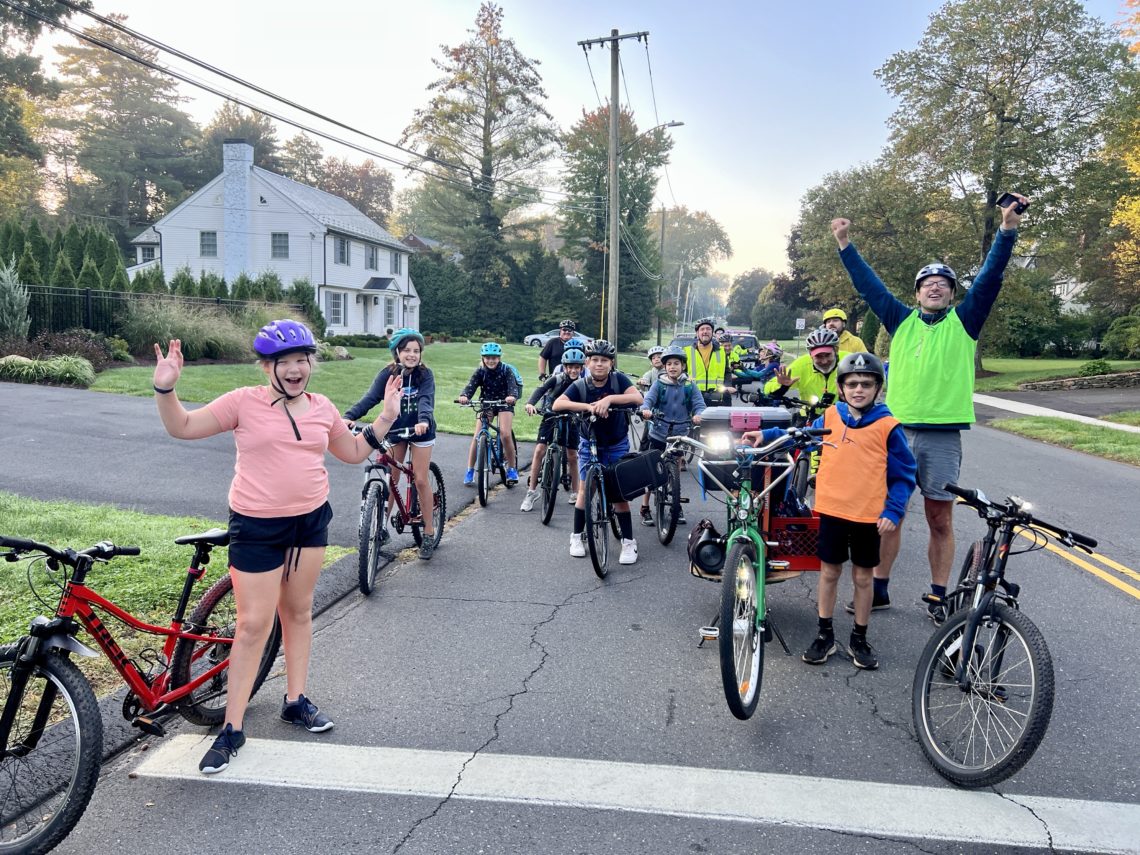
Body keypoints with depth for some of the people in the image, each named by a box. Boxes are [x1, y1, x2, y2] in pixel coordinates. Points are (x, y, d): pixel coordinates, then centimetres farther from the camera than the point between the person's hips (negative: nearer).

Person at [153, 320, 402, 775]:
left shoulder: (322, 408, 5)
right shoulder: (244, 402, -8)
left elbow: (353, 452, 18)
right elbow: (182, 427, -7)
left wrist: (386, 418, 8)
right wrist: (165, 389, -23)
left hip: (311, 520, 5)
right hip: (257, 527, -5)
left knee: (298, 612, 16)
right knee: (254, 625, -1)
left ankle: (296, 701, 32)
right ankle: (232, 729, 12)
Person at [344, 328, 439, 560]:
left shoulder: (425, 375, -11)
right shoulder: (388, 374, -8)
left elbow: (426, 399, -27)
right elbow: (370, 397, -20)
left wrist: (423, 420, -48)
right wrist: (350, 415, -38)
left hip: (420, 431, -2)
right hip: (394, 430, 2)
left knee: (421, 480, -4)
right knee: (390, 480, 4)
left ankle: (429, 533, 7)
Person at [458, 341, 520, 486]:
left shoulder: (506, 370, -15)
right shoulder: (480, 371, -10)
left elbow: (513, 386, -29)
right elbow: (471, 385, -24)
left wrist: (512, 396, -53)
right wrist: (464, 396, -47)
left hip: (504, 404, -2)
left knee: (506, 434, -19)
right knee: (477, 436, -10)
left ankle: (512, 469, -3)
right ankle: (470, 471, 2)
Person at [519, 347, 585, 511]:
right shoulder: (556, 379, -16)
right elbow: (541, 389, -30)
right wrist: (530, 403, -49)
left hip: (570, 419, 2)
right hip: (551, 416, -2)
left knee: (572, 456, 4)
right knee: (539, 450, -12)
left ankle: (575, 492, 20)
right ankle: (531, 491, -5)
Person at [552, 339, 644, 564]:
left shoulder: (618, 379, -16)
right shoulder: (580, 385, -17)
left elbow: (637, 398, -31)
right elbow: (557, 404, -32)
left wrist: (609, 398, -43)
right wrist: (588, 406, -44)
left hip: (617, 445, 0)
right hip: (589, 444, 1)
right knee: (584, 490, 0)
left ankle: (628, 542, 7)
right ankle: (577, 536, 18)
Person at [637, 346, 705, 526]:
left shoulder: (689, 386, -1)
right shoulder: (659, 384, -3)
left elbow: (699, 404, -9)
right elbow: (649, 399, -15)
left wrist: (698, 415, -32)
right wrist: (646, 409, -38)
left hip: (679, 435, 1)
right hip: (658, 434, -1)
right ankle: (645, 508, 11)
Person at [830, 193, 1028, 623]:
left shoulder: (964, 321, 7)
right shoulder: (901, 321, 10)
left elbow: (990, 276, -2)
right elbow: (868, 283, 11)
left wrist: (1008, 230, -11)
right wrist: (845, 245, 10)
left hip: (943, 436, -1)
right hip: (897, 430, 1)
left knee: (940, 519, 5)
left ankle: (938, 595, 18)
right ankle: (879, 588, 17)